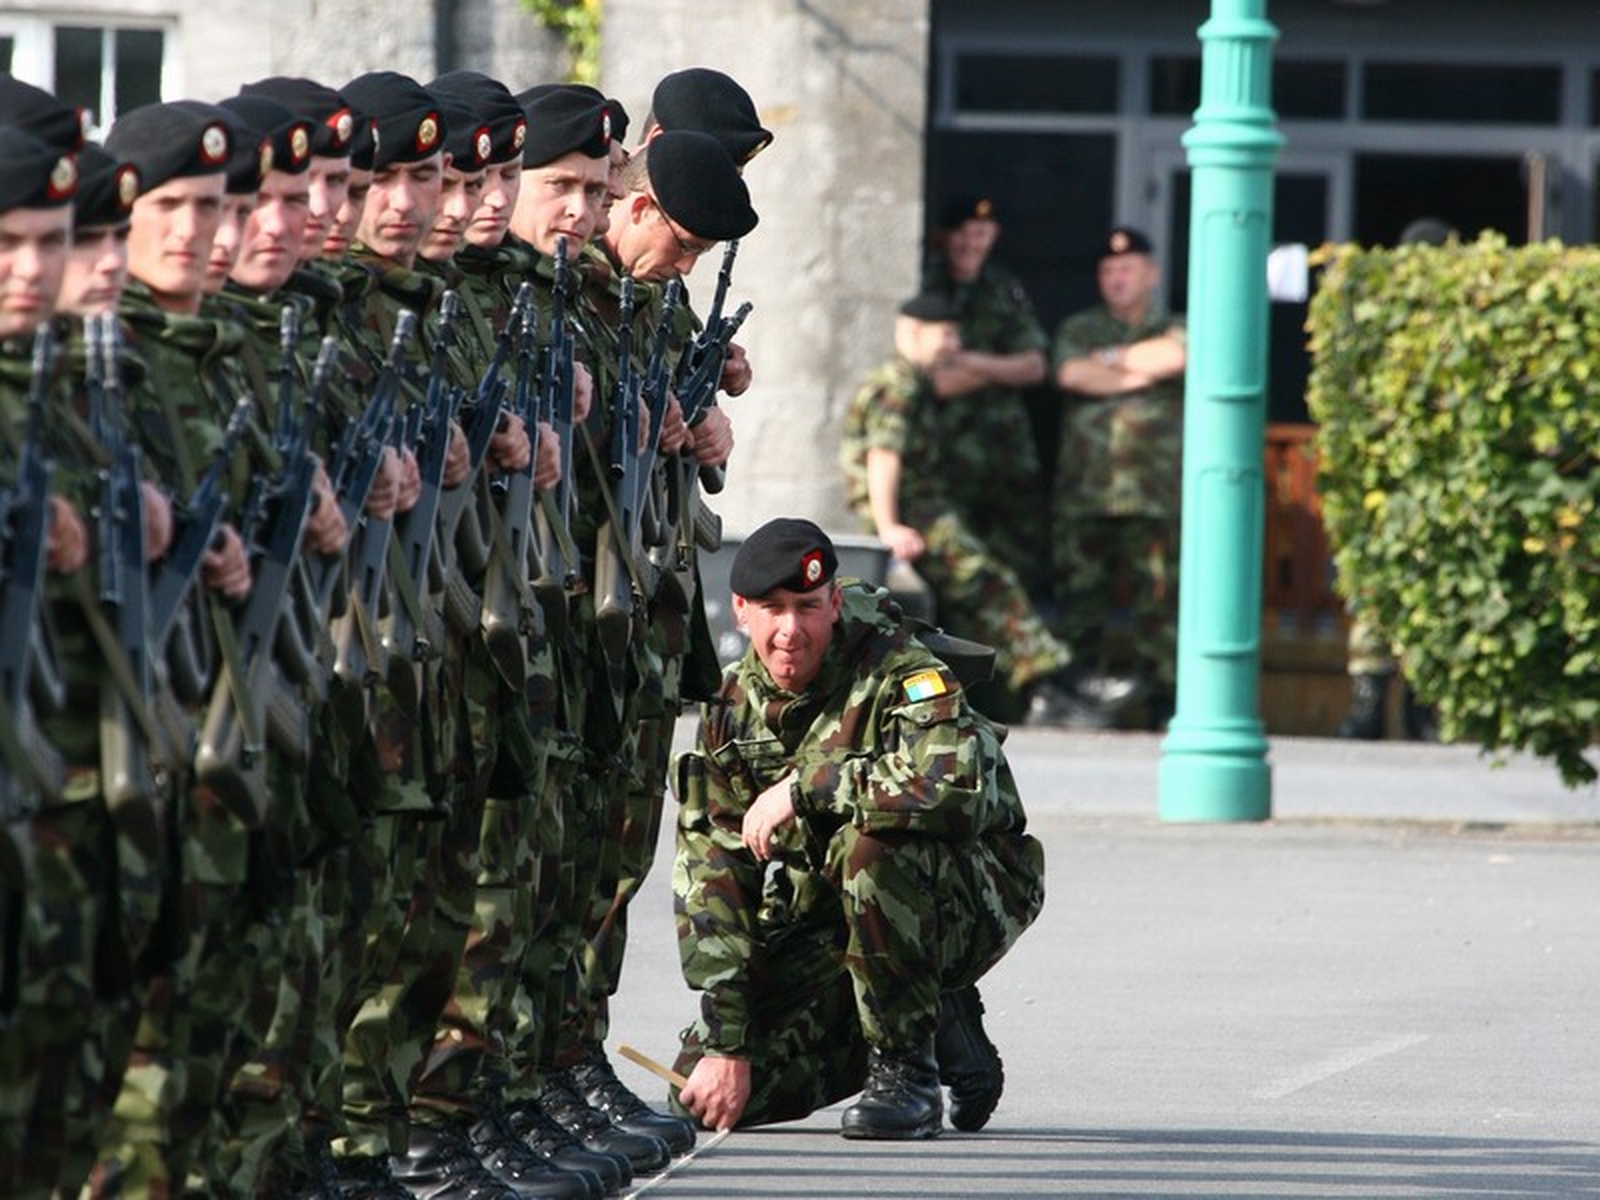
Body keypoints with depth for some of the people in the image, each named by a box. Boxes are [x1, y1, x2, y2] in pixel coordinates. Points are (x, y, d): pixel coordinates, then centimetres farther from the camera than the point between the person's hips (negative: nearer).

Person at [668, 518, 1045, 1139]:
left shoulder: (895, 670, -20)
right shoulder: (730, 709, -3)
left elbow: (960, 781, -41)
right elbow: (709, 873, -6)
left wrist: (803, 788, -34)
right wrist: (725, 1040, -15)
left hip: (976, 894, -6)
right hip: (819, 919, 6)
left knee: (870, 842, -38)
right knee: (704, 1094, -7)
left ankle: (906, 1067, -19)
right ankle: (944, 1030, 11)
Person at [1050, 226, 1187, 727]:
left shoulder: (1173, 330, 15)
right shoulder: (1078, 329, 19)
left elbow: (1174, 357, -10)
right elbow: (1072, 373, -2)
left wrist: (1112, 359, 1)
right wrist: (1139, 373, -1)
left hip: (1154, 492, -1)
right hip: (1084, 491, 1)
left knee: (1159, 596, -7)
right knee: (1080, 597, -3)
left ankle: (1163, 698, -6)